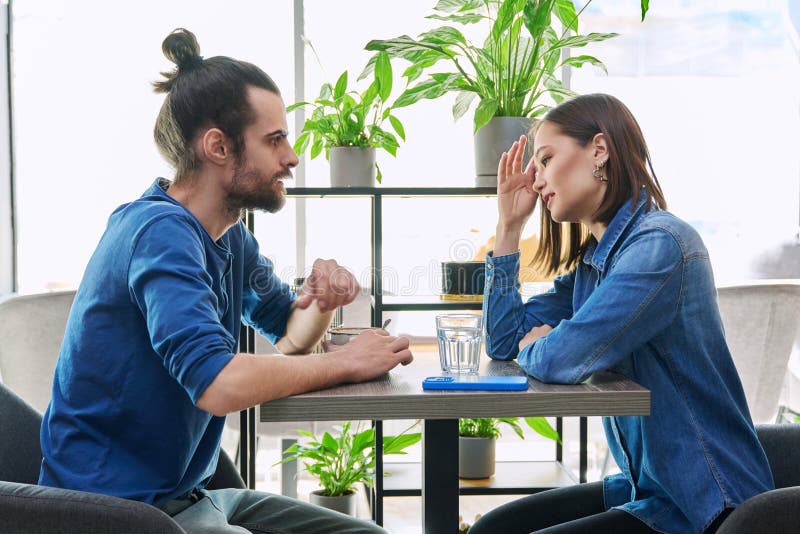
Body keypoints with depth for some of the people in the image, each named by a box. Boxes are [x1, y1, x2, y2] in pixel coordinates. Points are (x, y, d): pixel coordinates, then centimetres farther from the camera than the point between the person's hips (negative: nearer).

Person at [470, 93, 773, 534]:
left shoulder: (661, 243, -21)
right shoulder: (591, 262, 8)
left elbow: (561, 359, -29)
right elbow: (505, 342, 9)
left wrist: (535, 345, -4)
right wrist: (509, 224, 6)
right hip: (644, 488, 8)